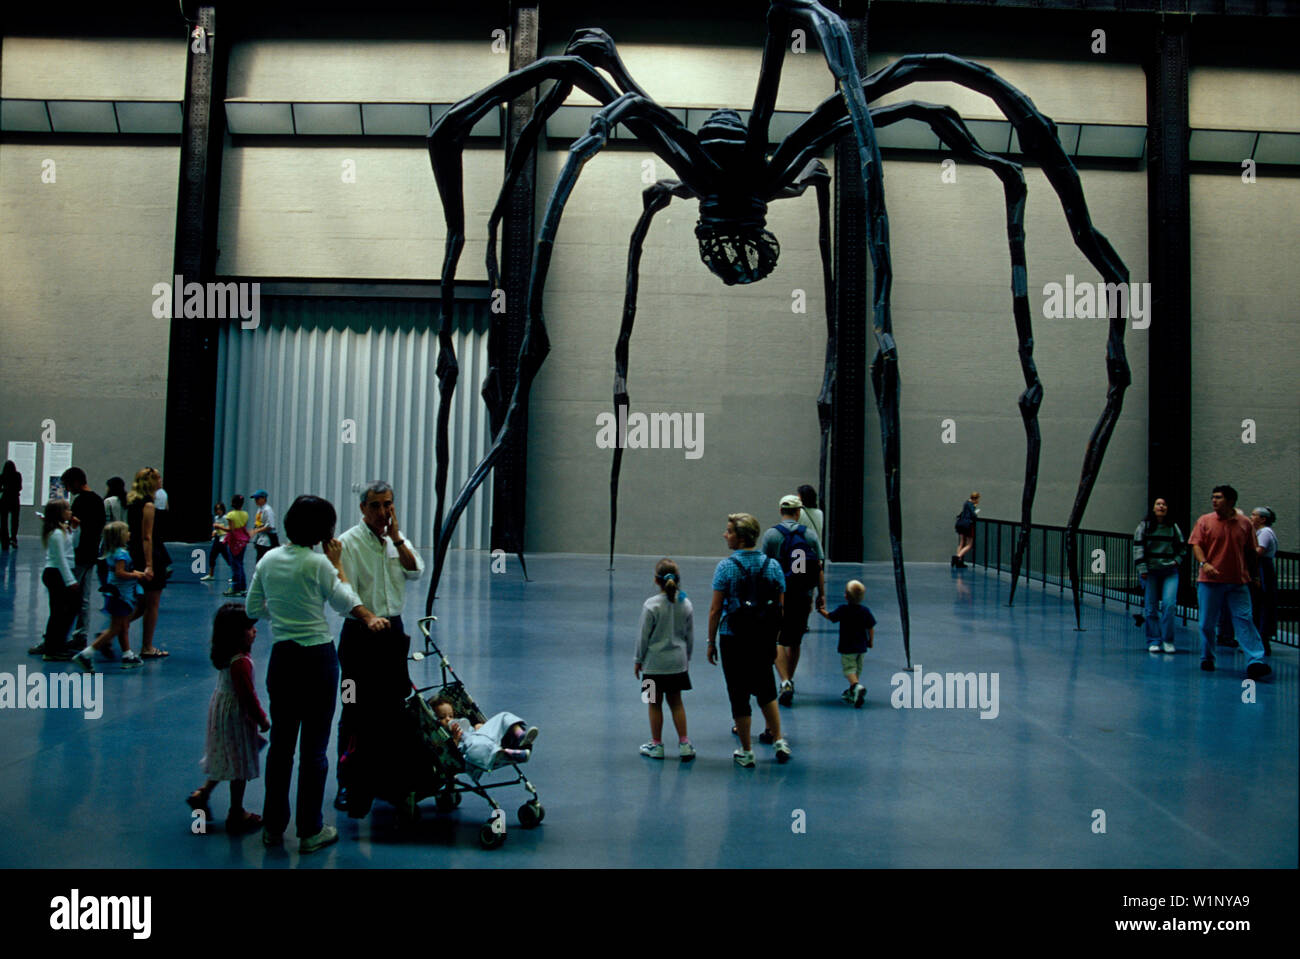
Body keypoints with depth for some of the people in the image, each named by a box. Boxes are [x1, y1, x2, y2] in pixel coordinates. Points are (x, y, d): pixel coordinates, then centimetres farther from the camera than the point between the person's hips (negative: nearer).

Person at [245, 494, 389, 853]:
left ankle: (273, 827, 24)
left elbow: (253, 609, 11)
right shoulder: (318, 563, -14)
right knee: (313, 748, 4)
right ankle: (310, 831, 12)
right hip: (317, 659, -5)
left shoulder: (268, 559, 3)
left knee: (280, 744, 15)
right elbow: (346, 601, 0)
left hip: (281, 658, 6)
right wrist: (337, 564, 10)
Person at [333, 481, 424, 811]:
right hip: (360, 634, -5)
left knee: (392, 708, 11)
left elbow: (415, 572, -5)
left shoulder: (398, 539, 10)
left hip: (393, 630, 5)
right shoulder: (348, 542, -8)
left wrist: (396, 538, -10)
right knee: (355, 711, 0)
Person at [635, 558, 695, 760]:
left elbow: (644, 636, -10)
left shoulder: (651, 605, -16)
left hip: (655, 662, -4)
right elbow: (690, 636, 5)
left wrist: (638, 660, 2)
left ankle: (656, 744, 18)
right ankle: (684, 743, 15)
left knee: (655, 703, 8)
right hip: (677, 662, 4)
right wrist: (687, 658, 18)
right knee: (676, 702, 15)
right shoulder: (686, 604, -3)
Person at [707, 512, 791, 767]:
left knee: (739, 694, 5)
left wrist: (711, 642, -1)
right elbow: (780, 607, 4)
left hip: (734, 639, -4)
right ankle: (778, 741, 16)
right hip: (764, 638, 4)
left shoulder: (726, 566, -11)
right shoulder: (772, 565, 1)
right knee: (765, 690, 22)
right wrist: (773, 639, 14)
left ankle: (746, 753, 12)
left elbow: (715, 609, -10)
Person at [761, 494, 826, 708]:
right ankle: (789, 681, 28)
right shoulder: (810, 535, 3)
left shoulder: (770, 534, -3)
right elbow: (819, 568, 0)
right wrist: (821, 596, 5)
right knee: (795, 641, 16)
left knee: (778, 641, 0)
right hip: (803, 596, 2)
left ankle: (785, 682, -18)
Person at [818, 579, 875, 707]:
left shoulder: (842, 609, -13)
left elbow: (830, 616, 2)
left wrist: (822, 611, 21)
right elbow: (871, 628, 0)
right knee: (858, 669, 17)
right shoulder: (865, 611, -3)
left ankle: (857, 686, -32)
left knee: (849, 669, -6)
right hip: (862, 647, 5)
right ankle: (852, 692, 26)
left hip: (847, 648, -4)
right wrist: (871, 641, 15)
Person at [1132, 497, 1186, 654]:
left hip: (1170, 571, 1)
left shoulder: (1173, 527, 9)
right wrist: (1142, 569, -9)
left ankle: (1167, 640, 1)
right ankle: (1153, 641, 10)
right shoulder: (1144, 526, 2)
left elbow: (1182, 547, 20)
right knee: (1151, 607, 1)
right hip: (1150, 571, -1)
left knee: (1169, 604, -11)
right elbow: (1138, 547, -2)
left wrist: (1177, 560, 4)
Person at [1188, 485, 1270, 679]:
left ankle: (1255, 662, -14)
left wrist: (1254, 575, 16)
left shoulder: (1244, 523, 7)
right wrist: (1204, 563, -19)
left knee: (1244, 619, -8)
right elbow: (1196, 545, -2)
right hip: (1210, 580, 0)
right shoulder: (1205, 521, 4)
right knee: (1207, 622, 6)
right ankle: (1207, 659, 20)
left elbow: (1251, 552, 13)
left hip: (1238, 582, 0)